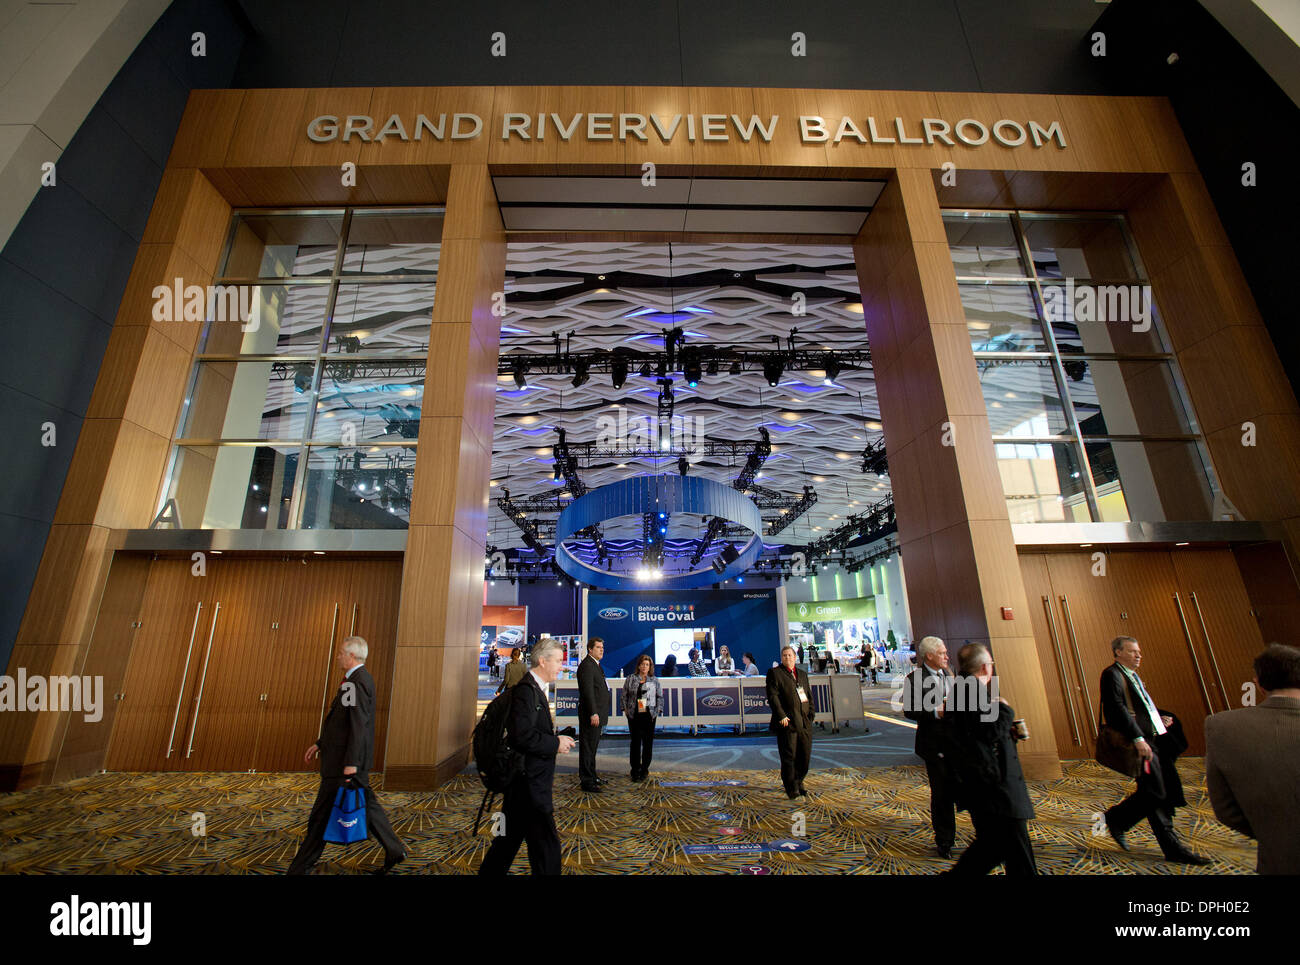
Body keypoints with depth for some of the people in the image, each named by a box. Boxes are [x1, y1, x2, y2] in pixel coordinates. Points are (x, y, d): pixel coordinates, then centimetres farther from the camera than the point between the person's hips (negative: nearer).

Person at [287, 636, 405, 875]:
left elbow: (359, 724, -25)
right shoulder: (359, 679, 13)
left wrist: (350, 763, -25)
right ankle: (394, 850, 20)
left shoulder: (358, 681, -20)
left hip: (346, 759, -10)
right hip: (347, 757, 10)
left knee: (322, 814, 6)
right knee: (367, 805, 14)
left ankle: (301, 867, 22)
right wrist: (320, 744, 22)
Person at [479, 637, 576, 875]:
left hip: (525, 781, 10)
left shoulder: (534, 689, 11)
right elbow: (522, 736, -29)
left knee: (511, 836, 22)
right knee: (546, 843, 0)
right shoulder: (526, 690, -21)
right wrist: (556, 744, -20)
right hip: (529, 782, -10)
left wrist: (556, 738, 5)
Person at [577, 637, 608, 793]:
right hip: (591, 715, -10)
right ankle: (586, 781, 6)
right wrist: (593, 713, -24)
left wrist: (598, 713, 19)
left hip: (597, 714, 10)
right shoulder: (586, 665, -16)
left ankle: (592, 776, 30)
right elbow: (588, 691, -22)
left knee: (593, 746, 19)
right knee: (587, 747, -2)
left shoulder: (596, 665, 16)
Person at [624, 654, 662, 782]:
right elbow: (624, 695, 8)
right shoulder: (631, 679, 6)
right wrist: (625, 708, 1)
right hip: (634, 715, 0)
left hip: (649, 715, 0)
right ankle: (635, 769, 15)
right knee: (635, 742, 4)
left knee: (648, 742, 3)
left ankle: (644, 769, 16)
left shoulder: (654, 681, 6)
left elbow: (660, 696, 9)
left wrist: (658, 710, 1)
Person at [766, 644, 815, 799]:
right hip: (787, 721, -5)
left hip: (805, 722, 6)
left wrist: (810, 715, 7)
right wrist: (781, 716, -15)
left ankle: (799, 783, 28)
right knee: (789, 756, -2)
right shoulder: (774, 673, 0)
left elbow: (810, 696, 20)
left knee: (805, 755, 9)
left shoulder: (802, 674, 19)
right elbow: (772, 696, -7)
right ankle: (791, 788, 11)